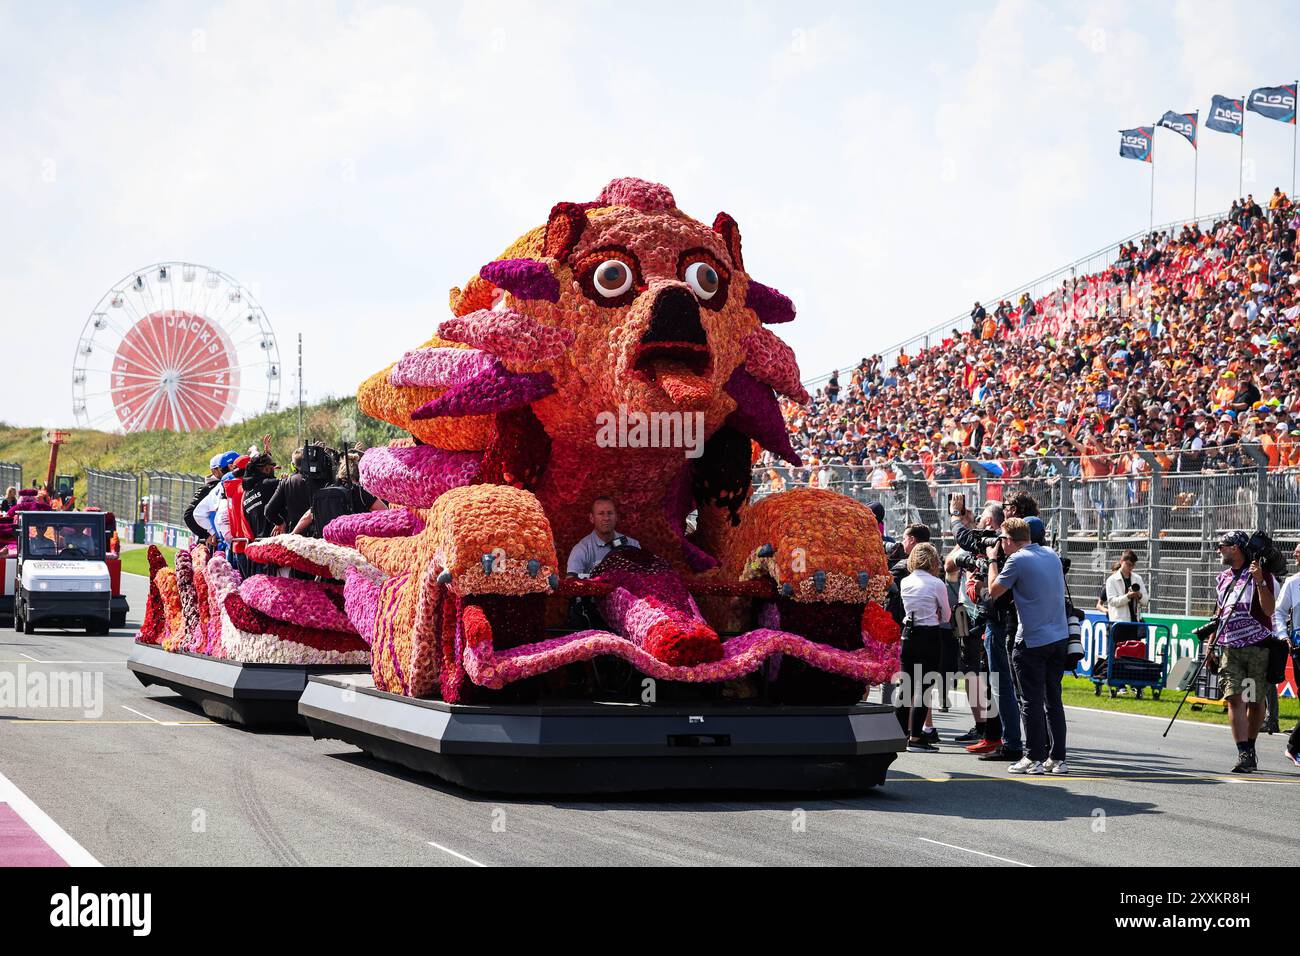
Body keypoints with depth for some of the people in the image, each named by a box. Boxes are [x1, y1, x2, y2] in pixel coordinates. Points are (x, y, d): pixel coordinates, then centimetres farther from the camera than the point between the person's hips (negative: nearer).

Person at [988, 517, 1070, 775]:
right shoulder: (1052, 555, 9)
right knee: (1053, 700, 11)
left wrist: (993, 560, 8)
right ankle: (1058, 758, 11)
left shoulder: (1018, 560, -12)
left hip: (1032, 641, -7)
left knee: (1032, 702, -1)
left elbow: (994, 592, -5)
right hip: (1060, 637, 7)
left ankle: (1034, 758, 0)